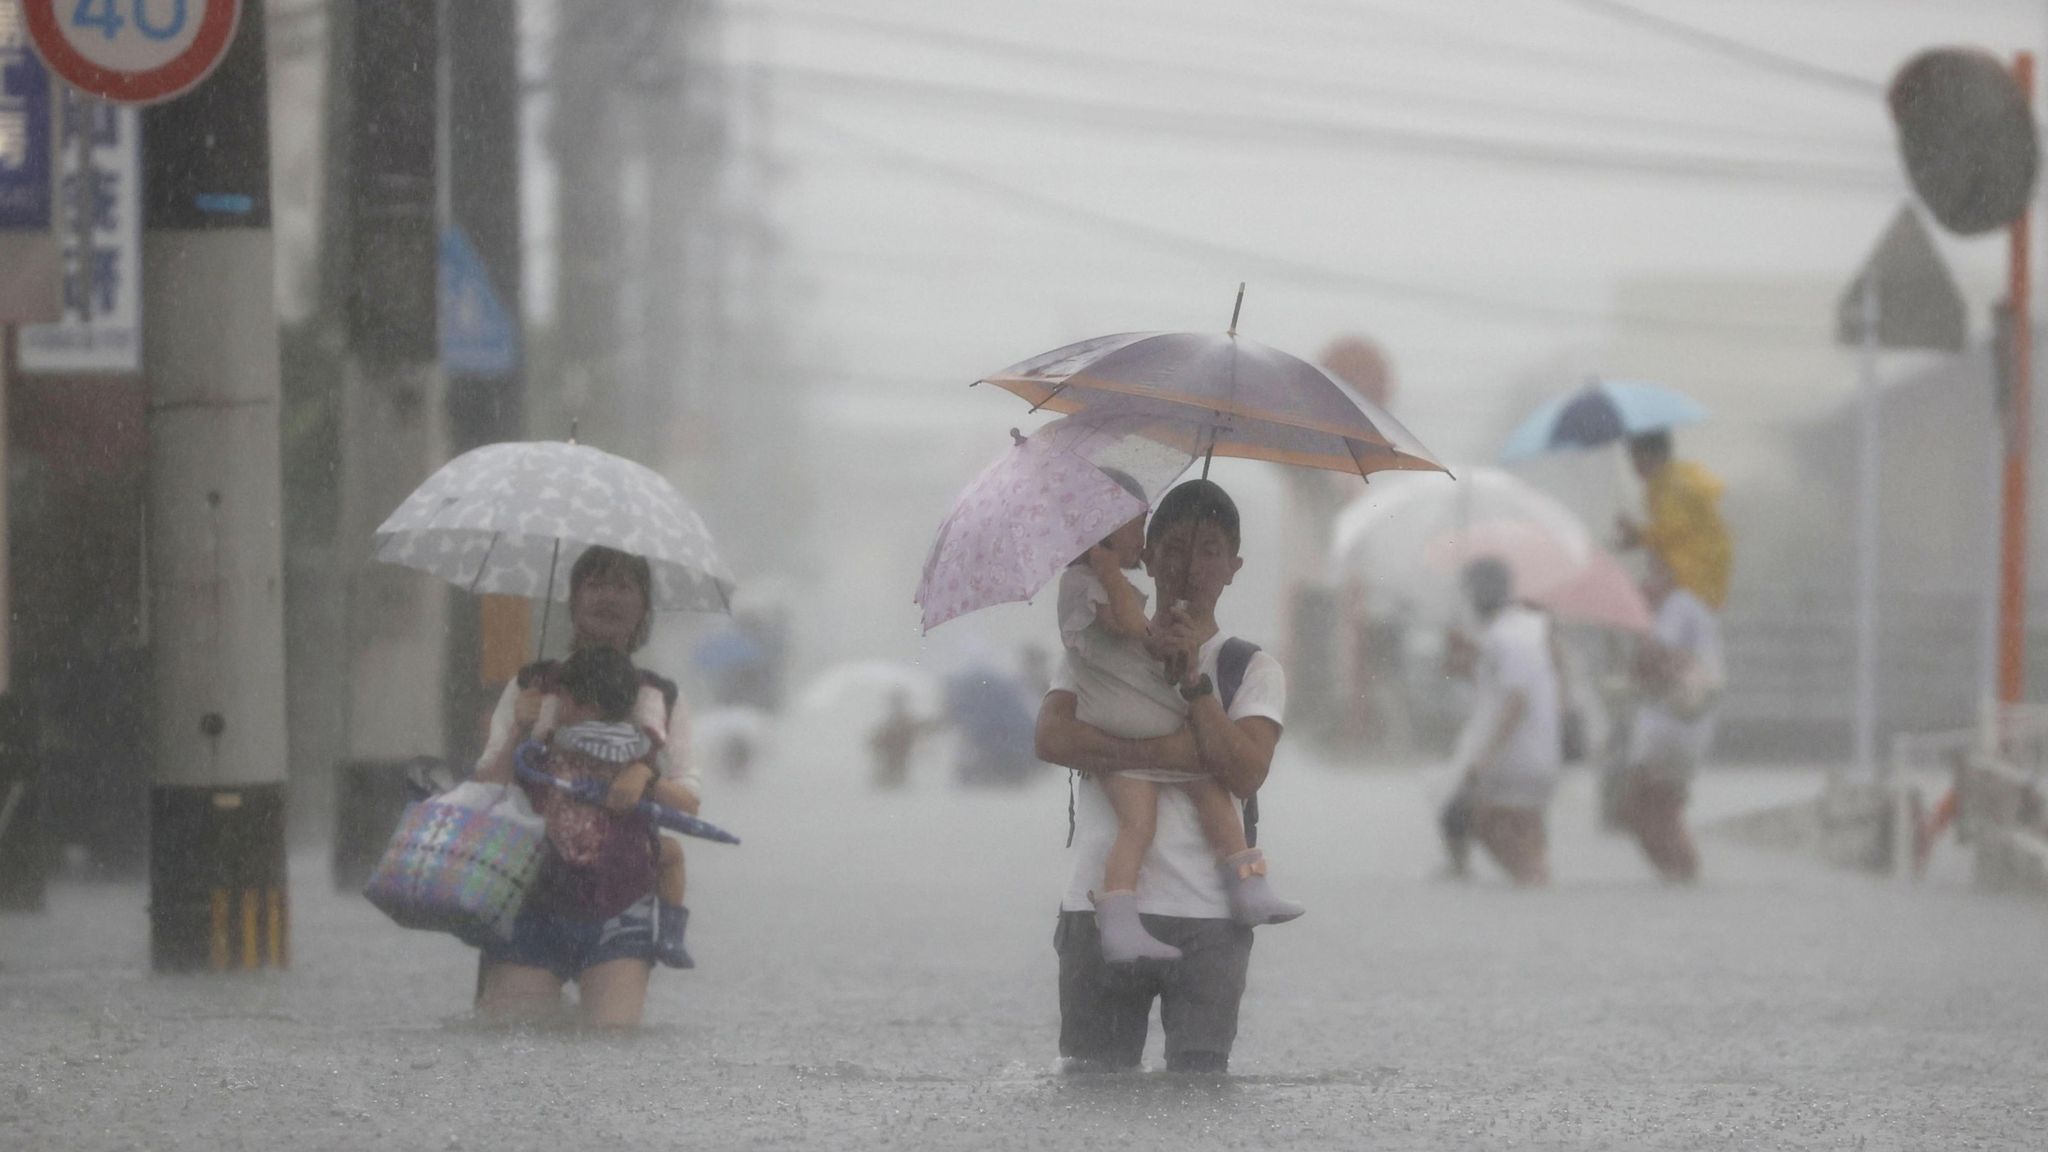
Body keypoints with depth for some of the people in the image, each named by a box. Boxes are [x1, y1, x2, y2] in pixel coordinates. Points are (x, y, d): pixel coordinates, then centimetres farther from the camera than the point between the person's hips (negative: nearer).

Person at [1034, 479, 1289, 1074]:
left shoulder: (1253, 669, 10)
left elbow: (1245, 773, -7)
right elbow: (1051, 736, -7)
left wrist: (1192, 678, -14)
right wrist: (1173, 751, -14)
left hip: (1206, 918, -1)